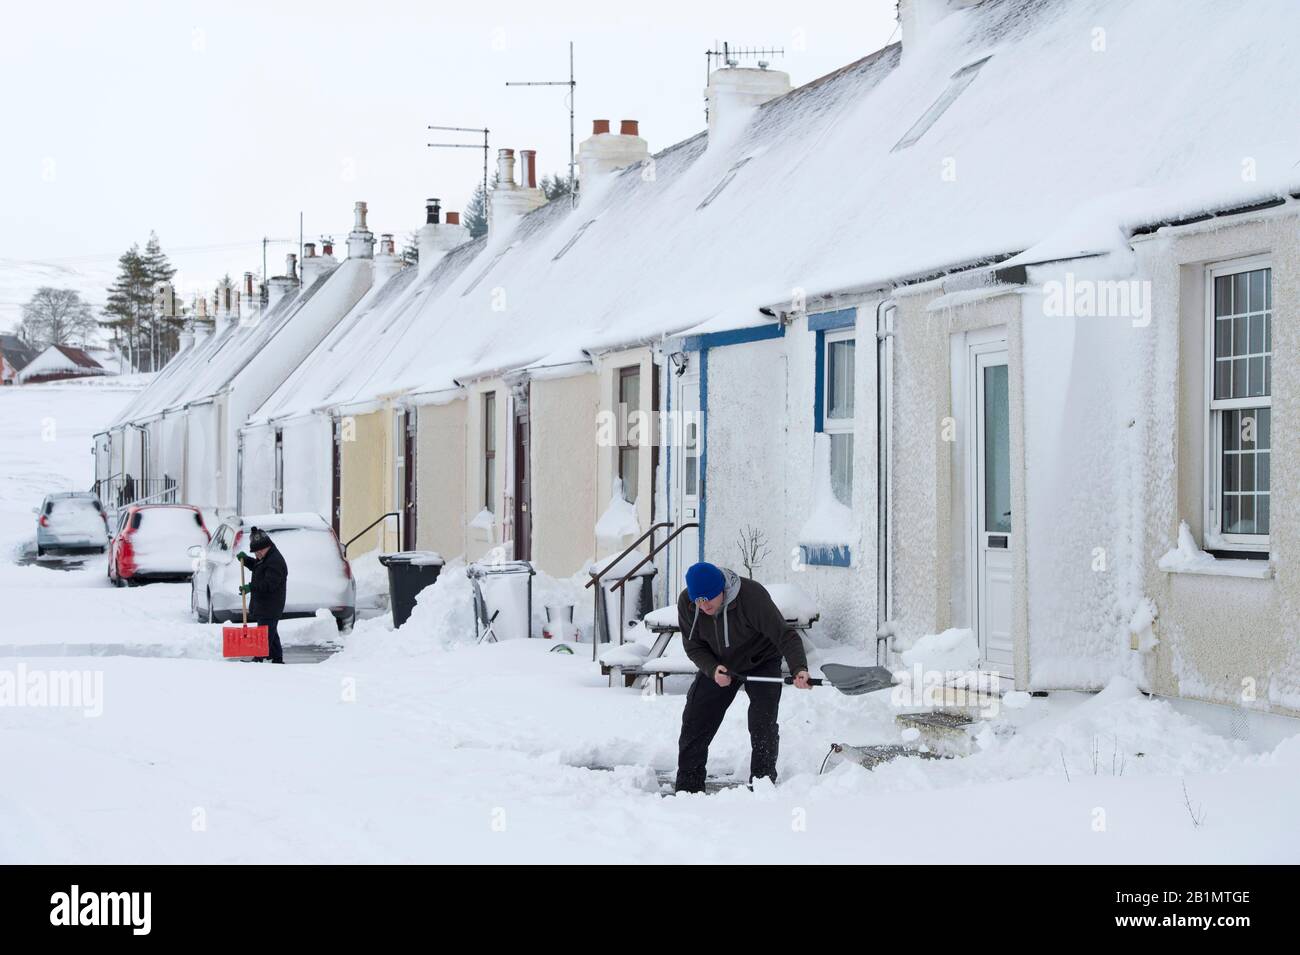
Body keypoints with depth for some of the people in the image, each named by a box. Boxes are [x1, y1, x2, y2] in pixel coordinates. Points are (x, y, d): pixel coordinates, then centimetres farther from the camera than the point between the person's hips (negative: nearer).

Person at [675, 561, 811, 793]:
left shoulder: (753, 596, -35)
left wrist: (799, 668, -52)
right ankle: (688, 787, 12)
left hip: (761, 663, -4)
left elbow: (785, 635, -36)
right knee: (694, 722, 1)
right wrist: (713, 670, -31)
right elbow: (694, 646, -11)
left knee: (763, 726, -16)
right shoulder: (686, 603, -22)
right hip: (717, 664, 4)